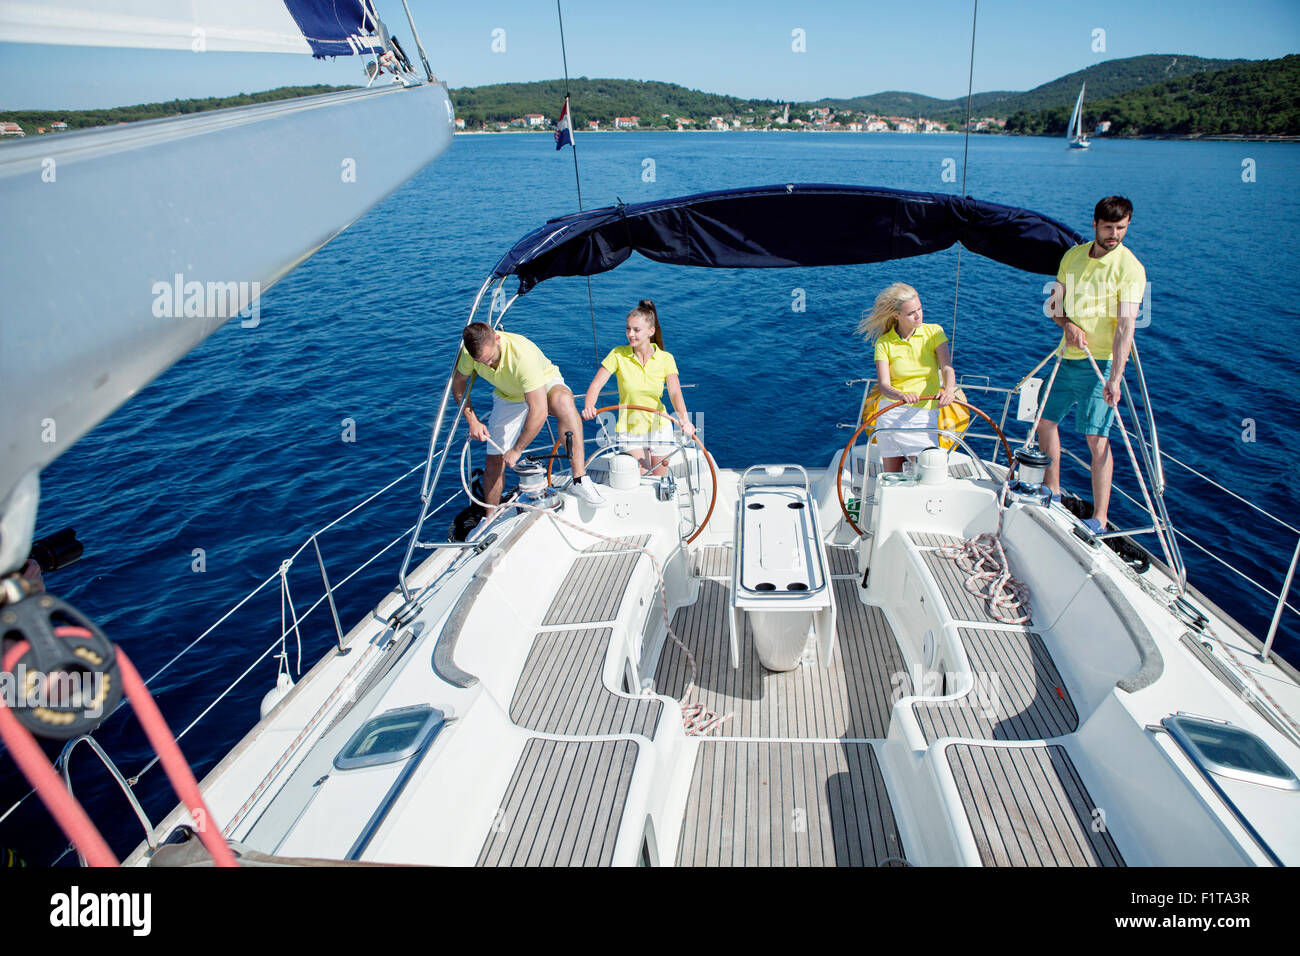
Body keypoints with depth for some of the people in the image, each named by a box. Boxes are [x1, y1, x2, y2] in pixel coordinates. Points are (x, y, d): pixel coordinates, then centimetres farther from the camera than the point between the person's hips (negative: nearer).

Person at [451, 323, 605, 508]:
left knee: (563, 400, -42)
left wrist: (517, 450, -30)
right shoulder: (470, 351, -23)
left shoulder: (523, 355, -40)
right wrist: (472, 421, -10)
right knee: (494, 462, -2)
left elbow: (539, 412, -41)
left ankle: (580, 480, -41)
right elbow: (458, 382, -1)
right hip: (508, 397, 5)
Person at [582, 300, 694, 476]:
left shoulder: (665, 359, -8)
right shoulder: (618, 354, -9)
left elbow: (675, 393, -20)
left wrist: (684, 419, -39)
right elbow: (596, 385, -14)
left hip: (660, 429, 1)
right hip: (629, 430, -1)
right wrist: (588, 407, -36)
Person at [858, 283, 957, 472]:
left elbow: (947, 367, -10)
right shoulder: (884, 342, 0)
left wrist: (949, 389, -32)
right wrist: (901, 395, -32)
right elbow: (884, 385, -10)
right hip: (891, 413, 0)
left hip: (925, 413, 0)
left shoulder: (934, 332, 3)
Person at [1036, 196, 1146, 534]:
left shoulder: (1130, 267, -12)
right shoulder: (1073, 255, 6)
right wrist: (1068, 324, -11)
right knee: (1046, 419, 14)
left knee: (1096, 437, -10)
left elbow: (1125, 326, -20)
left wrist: (1115, 378, -29)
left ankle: (1099, 518, -4)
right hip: (1068, 356, 7)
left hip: (1102, 362, -6)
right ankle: (1052, 490, 32)